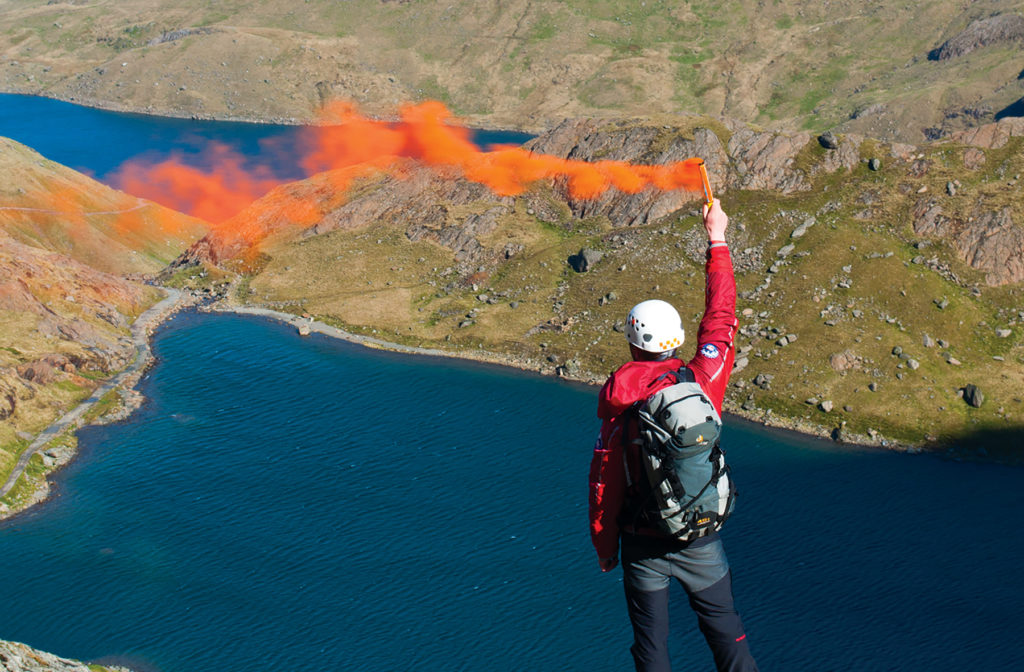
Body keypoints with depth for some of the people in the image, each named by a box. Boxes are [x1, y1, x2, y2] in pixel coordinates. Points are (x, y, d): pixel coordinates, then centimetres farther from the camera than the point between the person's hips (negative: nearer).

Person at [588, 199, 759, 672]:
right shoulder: (702, 383, -13)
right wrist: (717, 241, 10)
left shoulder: (618, 406, -15)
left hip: (643, 544, -1)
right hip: (701, 540, 1)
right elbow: (721, 320, 1)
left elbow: (604, 483, -9)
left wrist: (604, 547, 7)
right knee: (724, 629, 16)